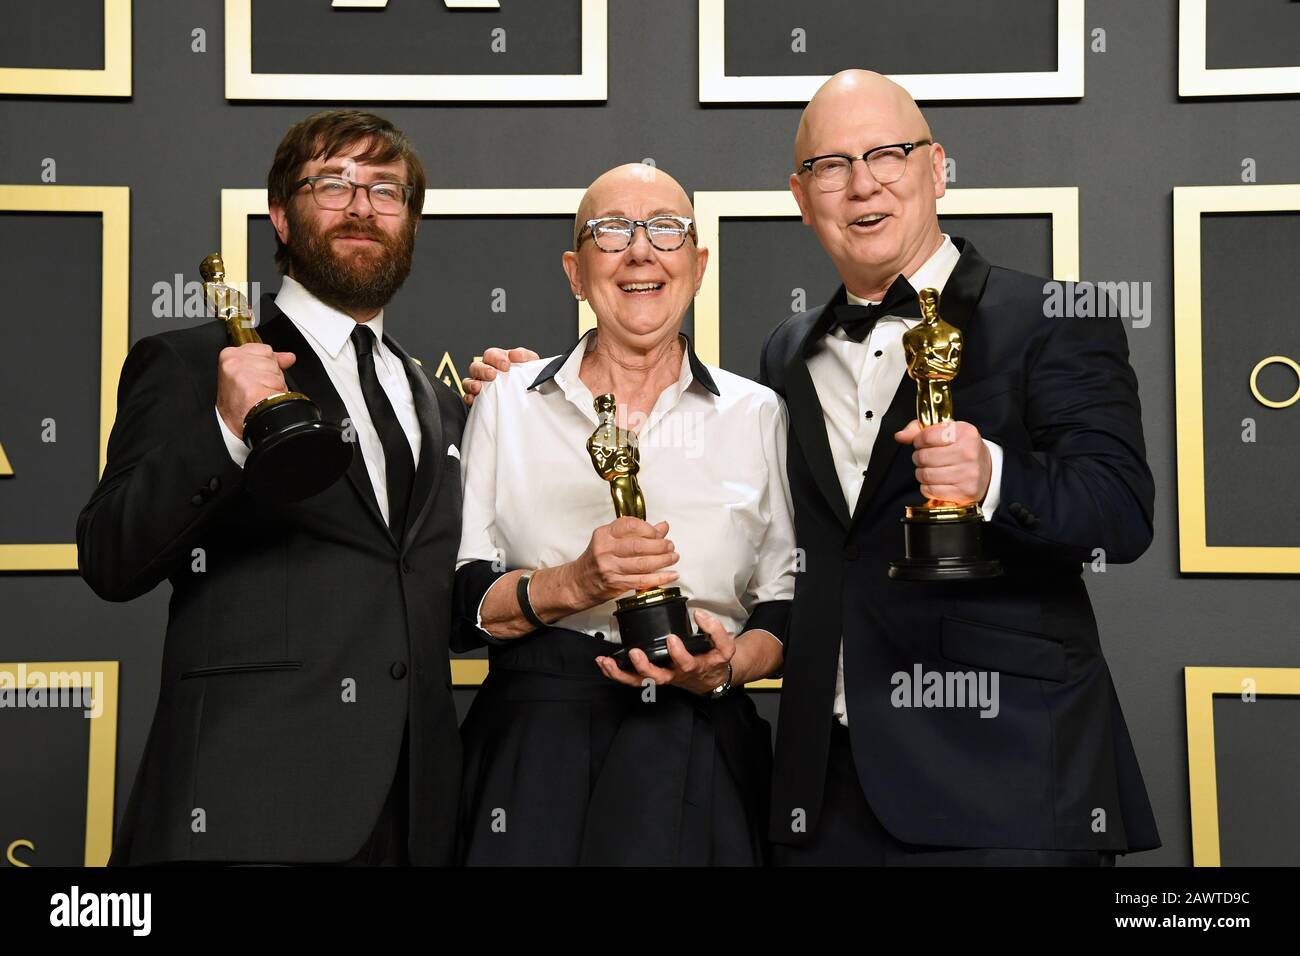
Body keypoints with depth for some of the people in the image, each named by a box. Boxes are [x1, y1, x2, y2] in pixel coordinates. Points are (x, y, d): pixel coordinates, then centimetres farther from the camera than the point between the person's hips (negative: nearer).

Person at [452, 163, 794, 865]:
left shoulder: (758, 414, 6)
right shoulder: (510, 403, 5)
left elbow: (786, 608, 8)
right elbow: (460, 598, 1)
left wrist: (728, 668, -12)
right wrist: (572, 585, -16)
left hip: (698, 748, 1)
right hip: (533, 739, 0)